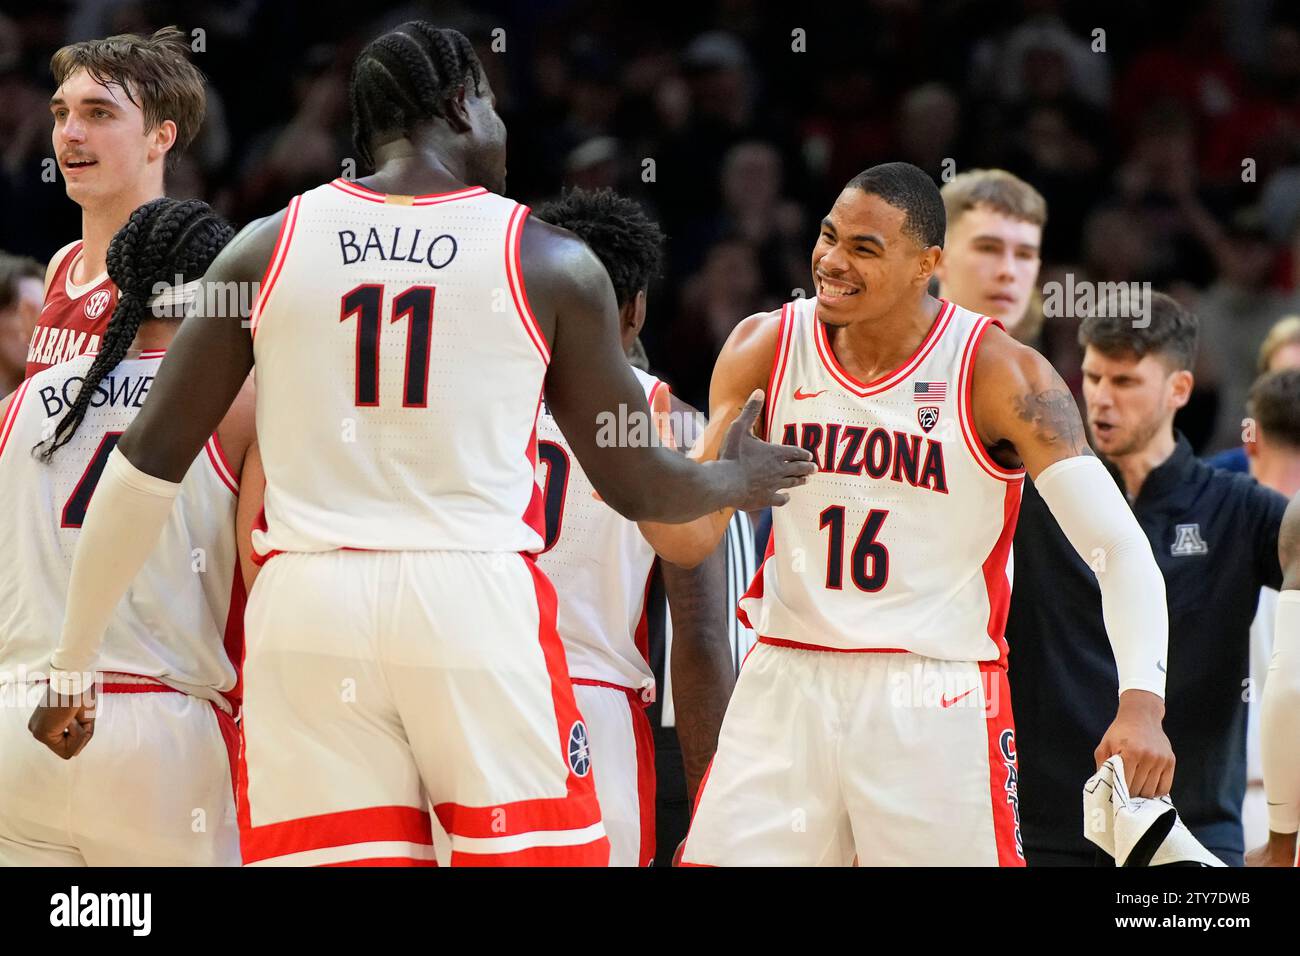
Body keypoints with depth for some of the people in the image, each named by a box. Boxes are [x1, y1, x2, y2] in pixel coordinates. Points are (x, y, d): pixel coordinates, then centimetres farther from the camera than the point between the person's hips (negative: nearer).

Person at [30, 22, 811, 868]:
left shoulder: (267, 249, 6)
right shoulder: (550, 265, 2)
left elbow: (148, 464, 6)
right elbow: (639, 488, 9)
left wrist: (71, 664, 13)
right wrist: (738, 481, 32)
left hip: (309, 608, 2)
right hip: (479, 605, -2)